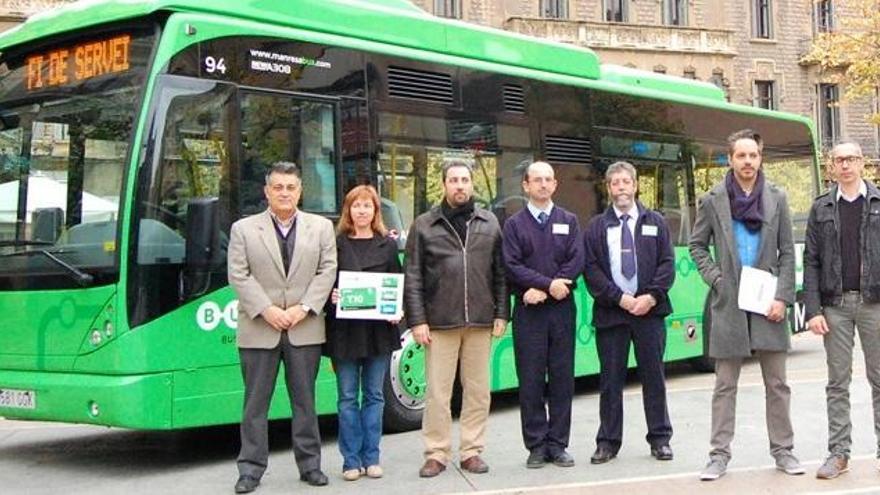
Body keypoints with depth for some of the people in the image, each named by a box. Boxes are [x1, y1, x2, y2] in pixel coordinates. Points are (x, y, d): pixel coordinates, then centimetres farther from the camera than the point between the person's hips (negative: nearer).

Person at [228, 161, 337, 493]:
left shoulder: (321, 227, 9)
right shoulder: (244, 229, 5)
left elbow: (327, 271, 2)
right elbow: (238, 275, -2)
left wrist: (303, 308, -10)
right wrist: (266, 310, -12)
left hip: (305, 329, 1)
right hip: (258, 329, -1)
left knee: (305, 400, 7)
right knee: (256, 401, 3)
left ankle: (309, 464, 16)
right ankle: (251, 468, 9)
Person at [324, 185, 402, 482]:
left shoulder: (388, 245, 8)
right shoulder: (336, 243, 2)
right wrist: (331, 296, -16)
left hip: (379, 330, 2)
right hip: (345, 330, -1)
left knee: (374, 396, 8)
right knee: (347, 398, 4)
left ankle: (371, 458, 16)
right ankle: (351, 460, 11)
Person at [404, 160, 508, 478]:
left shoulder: (489, 224, 11)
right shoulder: (424, 225, 4)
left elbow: (500, 273, 12)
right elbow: (413, 278, 2)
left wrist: (501, 314, 5)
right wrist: (417, 320, -4)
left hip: (480, 321, 2)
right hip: (440, 322, -2)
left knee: (478, 391, 6)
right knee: (437, 393, 0)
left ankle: (471, 452, 16)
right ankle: (436, 454, 10)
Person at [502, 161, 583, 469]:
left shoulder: (568, 221, 11)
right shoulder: (514, 224, 6)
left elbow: (576, 262, -1)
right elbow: (512, 266, -5)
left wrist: (542, 291, -11)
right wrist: (549, 283, -16)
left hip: (561, 308, 2)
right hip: (528, 311, -1)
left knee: (562, 379, 3)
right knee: (531, 382, 0)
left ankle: (557, 445, 10)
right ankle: (536, 446, 8)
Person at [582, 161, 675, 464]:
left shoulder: (655, 222, 10)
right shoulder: (596, 227, 7)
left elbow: (667, 264, 4)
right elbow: (590, 269, 0)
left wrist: (651, 296, -10)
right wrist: (619, 298, -11)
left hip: (650, 310, 1)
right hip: (610, 312, 0)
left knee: (654, 376, 5)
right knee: (610, 379, 3)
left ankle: (660, 439, 15)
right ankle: (608, 442, 11)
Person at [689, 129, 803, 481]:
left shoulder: (776, 198, 4)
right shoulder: (712, 200, 0)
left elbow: (787, 252, 3)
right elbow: (696, 245, 9)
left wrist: (782, 297, -5)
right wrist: (714, 277, -4)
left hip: (767, 302, 1)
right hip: (728, 303, -1)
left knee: (777, 384, 7)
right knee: (725, 385, 4)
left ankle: (783, 450, 18)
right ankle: (719, 454, 9)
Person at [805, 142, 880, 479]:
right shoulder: (821, 208, 9)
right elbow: (811, 262, 5)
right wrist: (813, 310, -3)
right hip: (835, 305, 1)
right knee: (838, 382, 5)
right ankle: (838, 453, 9)